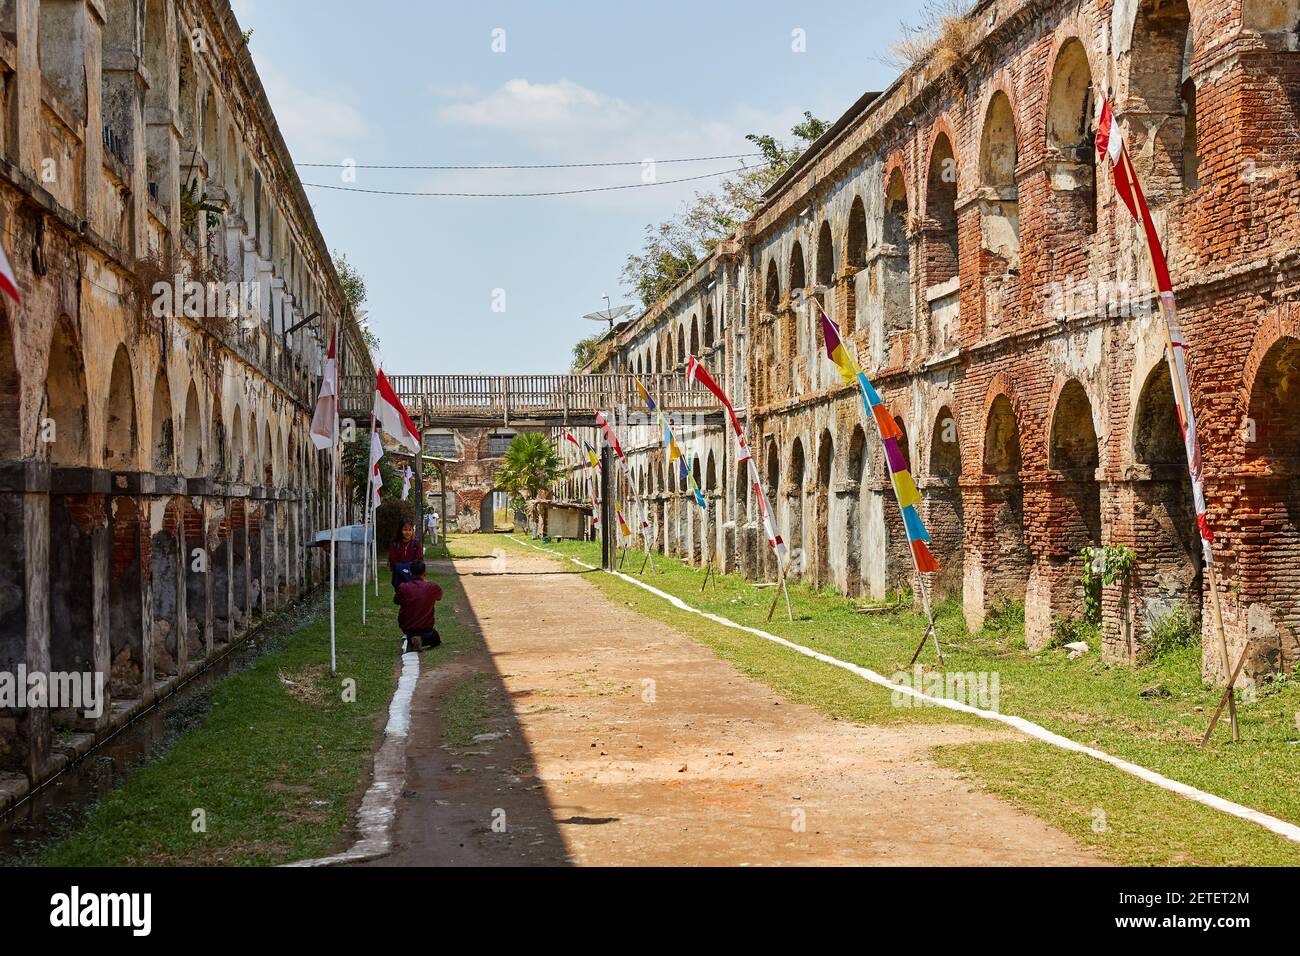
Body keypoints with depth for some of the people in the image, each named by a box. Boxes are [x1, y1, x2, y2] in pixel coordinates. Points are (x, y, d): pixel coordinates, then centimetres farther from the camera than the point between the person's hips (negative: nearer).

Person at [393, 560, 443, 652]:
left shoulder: (403, 587, -15)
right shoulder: (431, 587, -13)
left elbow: (396, 601, 6)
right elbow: (440, 597, 11)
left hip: (406, 628, 2)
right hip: (426, 628, -2)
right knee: (436, 640, 28)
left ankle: (410, 640, 10)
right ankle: (423, 642, -5)